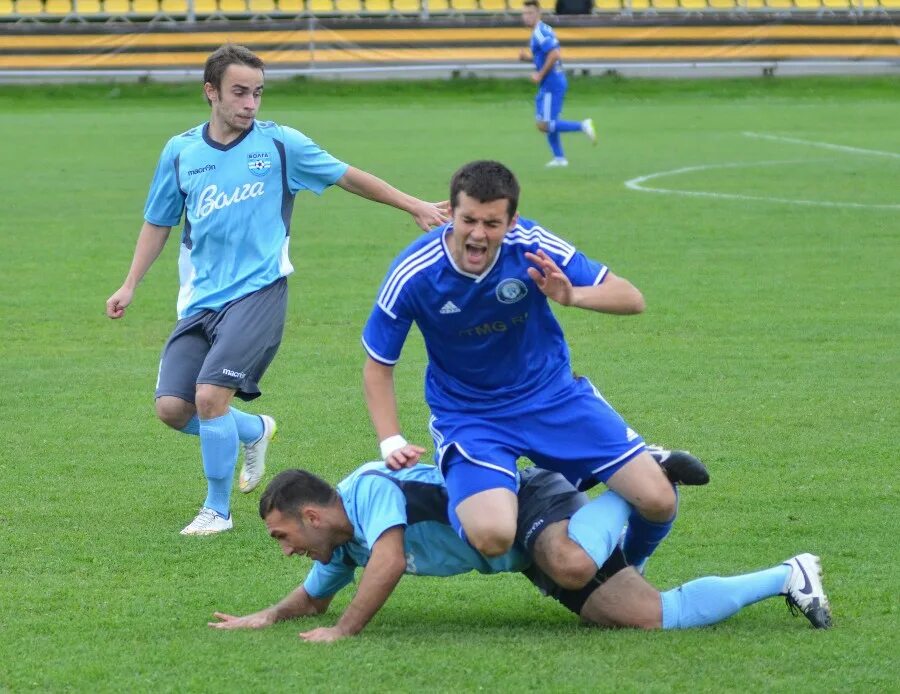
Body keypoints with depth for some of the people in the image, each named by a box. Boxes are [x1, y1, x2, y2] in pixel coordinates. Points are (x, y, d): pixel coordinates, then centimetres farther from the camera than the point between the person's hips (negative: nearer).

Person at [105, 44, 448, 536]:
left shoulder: (279, 143, -1)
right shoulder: (180, 152, 6)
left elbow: (349, 178, 9)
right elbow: (158, 223, 18)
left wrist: (415, 207, 11)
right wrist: (130, 286, 11)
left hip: (257, 292, -4)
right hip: (199, 301, 4)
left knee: (210, 394, -20)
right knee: (172, 407, -6)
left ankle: (217, 509, -1)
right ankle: (255, 431, 26)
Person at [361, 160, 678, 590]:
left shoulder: (532, 247, -18)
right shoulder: (414, 274, -19)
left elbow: (631, 299, -14)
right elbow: (378, 365, -4)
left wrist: (571, 296, -33)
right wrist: (391, 443, -15)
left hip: (551, 394, 2)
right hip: (466, 416, -2)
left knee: (658, 501, -9)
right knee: (492, 537, -30)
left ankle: (627, 569, 26)